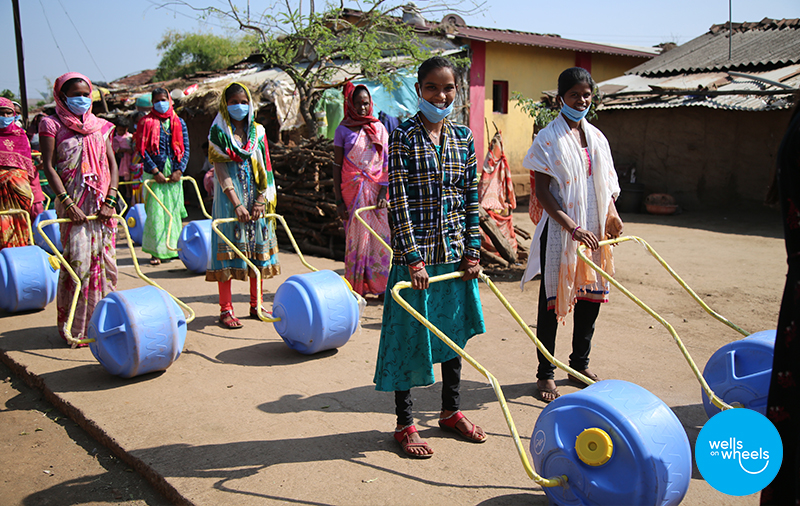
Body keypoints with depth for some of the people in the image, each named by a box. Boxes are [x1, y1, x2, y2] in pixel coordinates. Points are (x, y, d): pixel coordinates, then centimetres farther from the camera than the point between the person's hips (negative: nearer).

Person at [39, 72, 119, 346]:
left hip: (102, 202, 4)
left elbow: (112, 163, 9)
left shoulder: (99, 126, 13)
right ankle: (75, 327, 4)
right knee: (77, 260, -6)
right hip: (73, 202, -4)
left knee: (105, 258, 6)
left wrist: (110, 199, -4)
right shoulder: (52, 125, 2)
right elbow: (49, 167, -4)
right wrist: (67, 202, -14)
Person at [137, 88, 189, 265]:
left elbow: (186, 148, 8)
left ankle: (172, 249, 16)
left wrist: (179, 170, -5)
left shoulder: (179, 123, 11)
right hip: (153, 174, -2)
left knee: (174, 211, 5)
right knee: (155, 212, -5)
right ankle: (156, 251, 0)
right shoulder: (146, 122, 2)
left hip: (174, 175, 3)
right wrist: (155, 172, -11)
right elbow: (142, 149, -3)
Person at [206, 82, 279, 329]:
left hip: (256, 197, 4)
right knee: (228, 245, -5)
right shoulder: (218, 132, -1)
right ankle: (226, 310, 1)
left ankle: (256, 305, 18)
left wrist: (260, 201, -7)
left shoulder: (257, 131, 10)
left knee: (258, 245, 7)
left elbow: (264, 168, 5)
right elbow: (221, 171, -10)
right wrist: (237, 204, -19)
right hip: (230, 195, -4)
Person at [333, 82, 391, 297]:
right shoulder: (343, 130, 2)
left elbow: (386, 163, 4)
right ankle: (356, 287, 10)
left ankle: (379, 285, 12)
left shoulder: (378, 128, 7)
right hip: (352, 190, -2)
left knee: (379, 236, 1)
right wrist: (339, 200, -4)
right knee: (355, 237, 0)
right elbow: (337, 166, 1)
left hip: (376, 190, 2)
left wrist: (383, 193, -7)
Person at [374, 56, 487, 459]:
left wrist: (472, 251, 3)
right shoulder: (403, 136, -8)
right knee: (409, 336, 4)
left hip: (455, 252, 5)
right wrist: (414, 259, -18)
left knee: (454, 332, 16)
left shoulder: (464, 137, 7)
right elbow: (399, 202, -13)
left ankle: (451, 412, 34)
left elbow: (471, 199, 8)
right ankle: (405, 424, 20)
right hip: (415, 254, -5)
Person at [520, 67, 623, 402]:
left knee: (591, 295, 13)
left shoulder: (597, 138, 13)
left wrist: (611, 215, -2)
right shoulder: (548, 138, -7)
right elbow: (542, 192, -12)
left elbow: (605, 184, 17)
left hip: (593, 230, 6)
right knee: (552, 299, 0)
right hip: (559, 230, -6)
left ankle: (580, 365, 30)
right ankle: (545, 373, 13)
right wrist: (573, 227, -21)